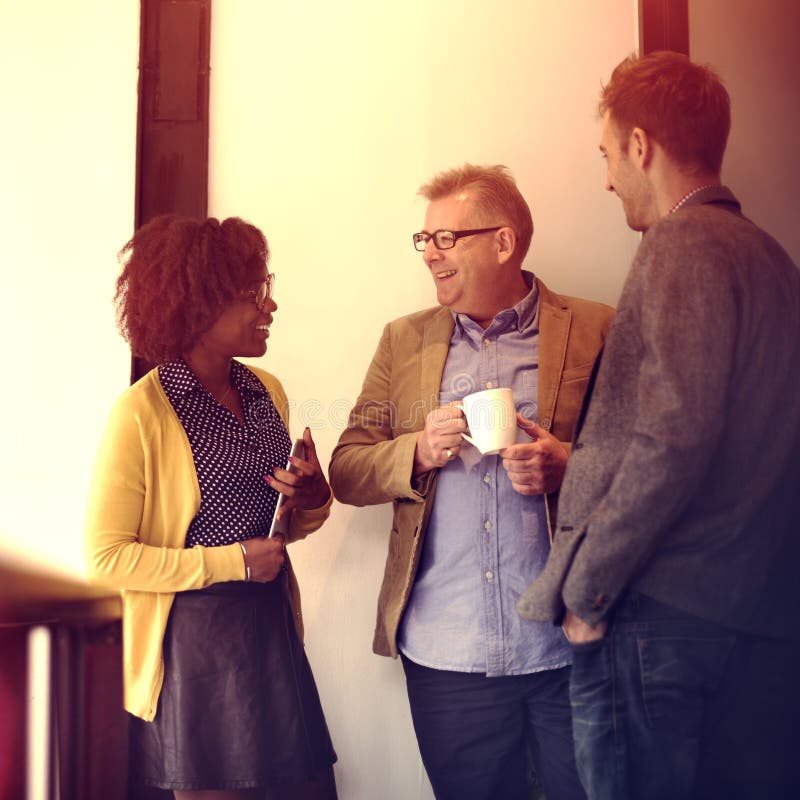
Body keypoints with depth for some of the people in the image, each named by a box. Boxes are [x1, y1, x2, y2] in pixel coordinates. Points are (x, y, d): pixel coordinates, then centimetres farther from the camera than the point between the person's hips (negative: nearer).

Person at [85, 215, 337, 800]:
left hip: (273, 626, 6)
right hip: (192, 636, -6)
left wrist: (312, 501, -4)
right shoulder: (143, 412, -14)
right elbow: (105, 557, -14)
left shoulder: (268, 390, 6)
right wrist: (229, 562, -16)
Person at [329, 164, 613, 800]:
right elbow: (346, 472, 8)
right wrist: (417, 451, -11)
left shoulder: (596, 332, 0)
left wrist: (567, 465, -18)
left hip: (568, 653, -2)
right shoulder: (404, 341, 10)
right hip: (447, 657, 3)